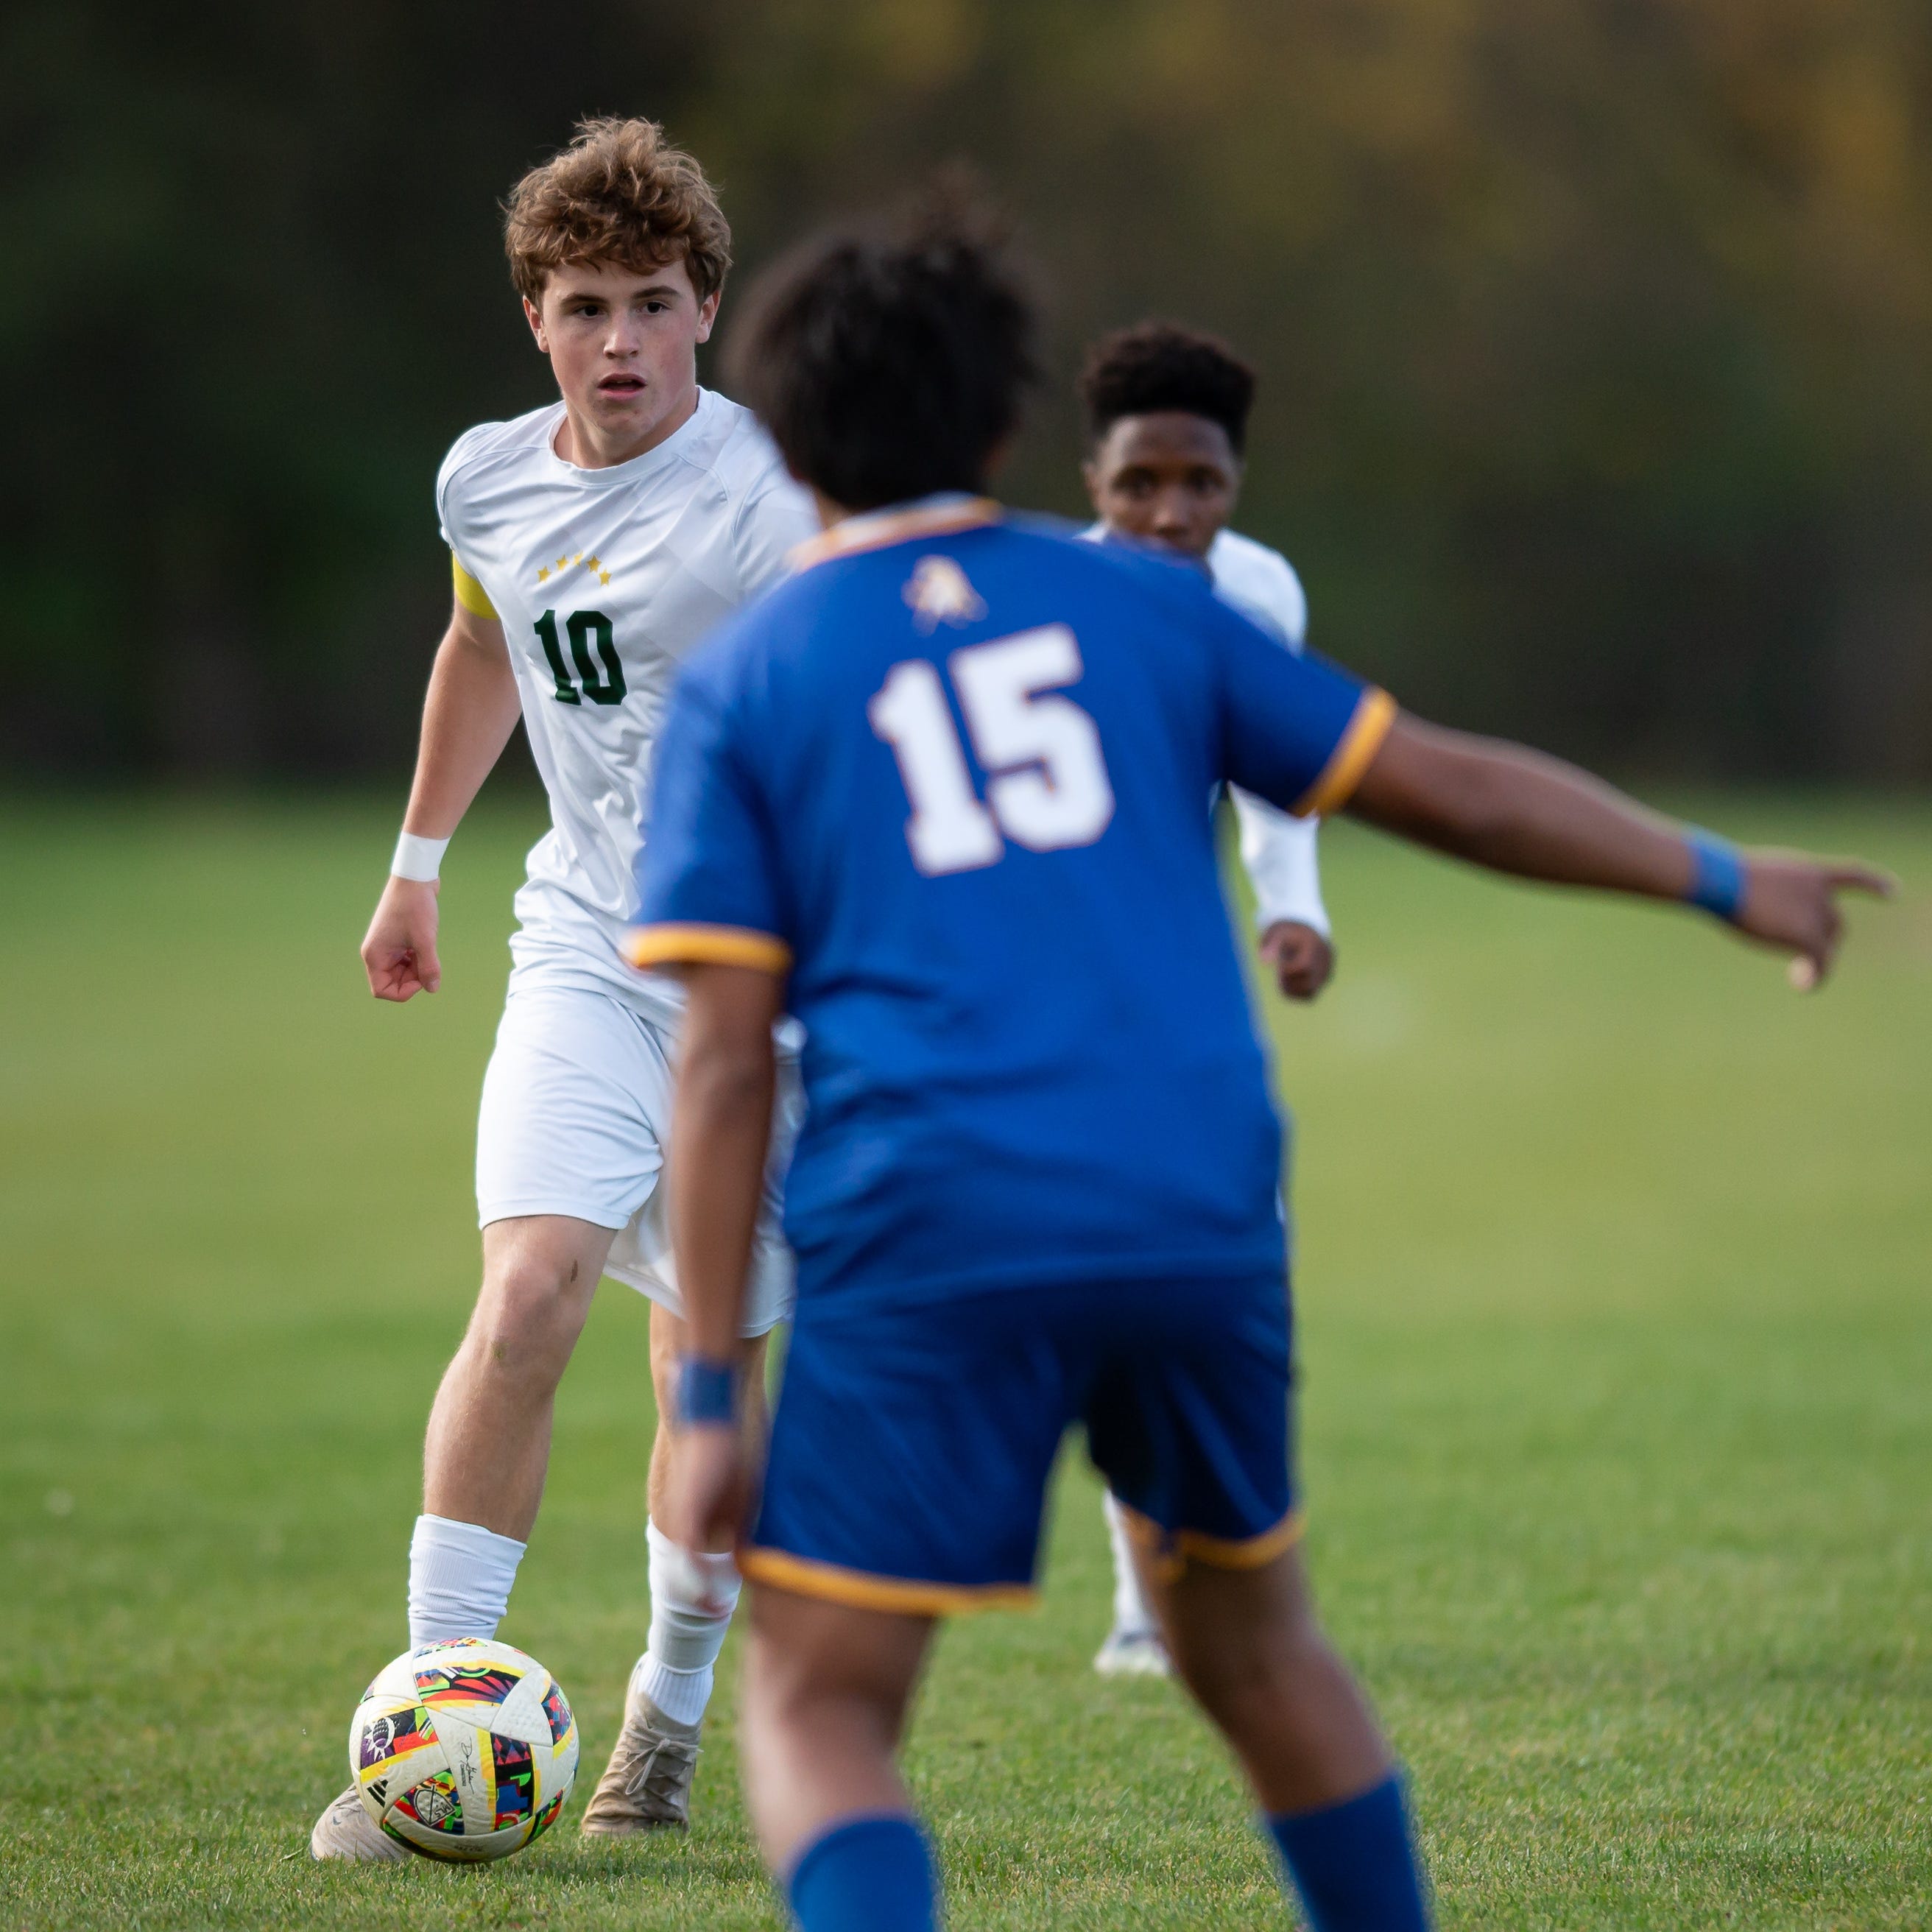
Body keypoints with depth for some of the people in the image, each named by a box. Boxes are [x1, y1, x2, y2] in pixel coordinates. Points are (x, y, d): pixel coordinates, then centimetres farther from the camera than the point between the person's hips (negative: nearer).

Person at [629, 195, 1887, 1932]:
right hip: (1200, 1224, 3)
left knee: (819, 1708, 2)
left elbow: (725, 1067, 0)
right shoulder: (1136, 607, 15)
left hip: (926, 1248, -3)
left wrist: (709, 1399, 0)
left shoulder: (741, 685, 8)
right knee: (1251, 1645, 25)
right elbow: (1453, 784, 16)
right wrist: (1722, 878, 29)